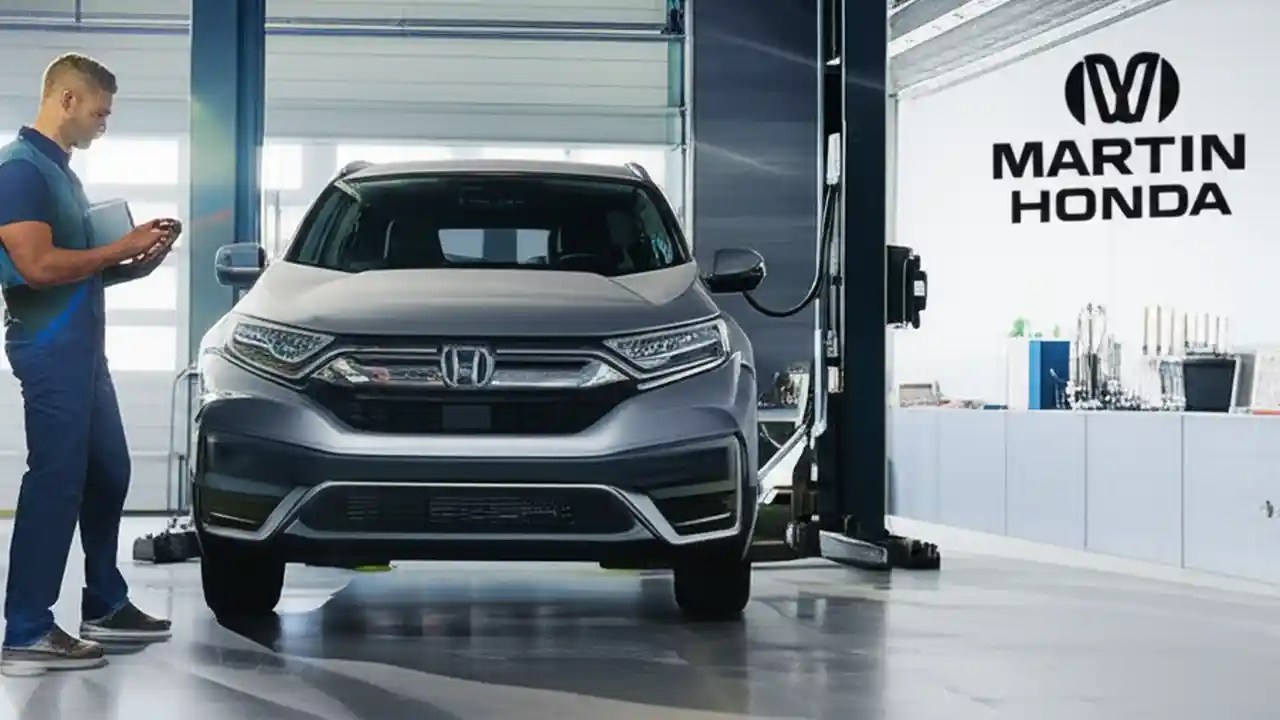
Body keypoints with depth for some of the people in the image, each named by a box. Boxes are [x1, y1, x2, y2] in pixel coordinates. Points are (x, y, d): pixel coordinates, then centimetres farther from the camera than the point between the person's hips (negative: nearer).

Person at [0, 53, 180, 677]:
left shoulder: (61, 171, 19)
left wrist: (136, 262, 6)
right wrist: (121, 248, -14)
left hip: (84, 348, 10)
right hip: (50, 349, -10)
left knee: (108, 474, 15)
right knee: (55, 482, -9)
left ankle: (105, 606, 27)